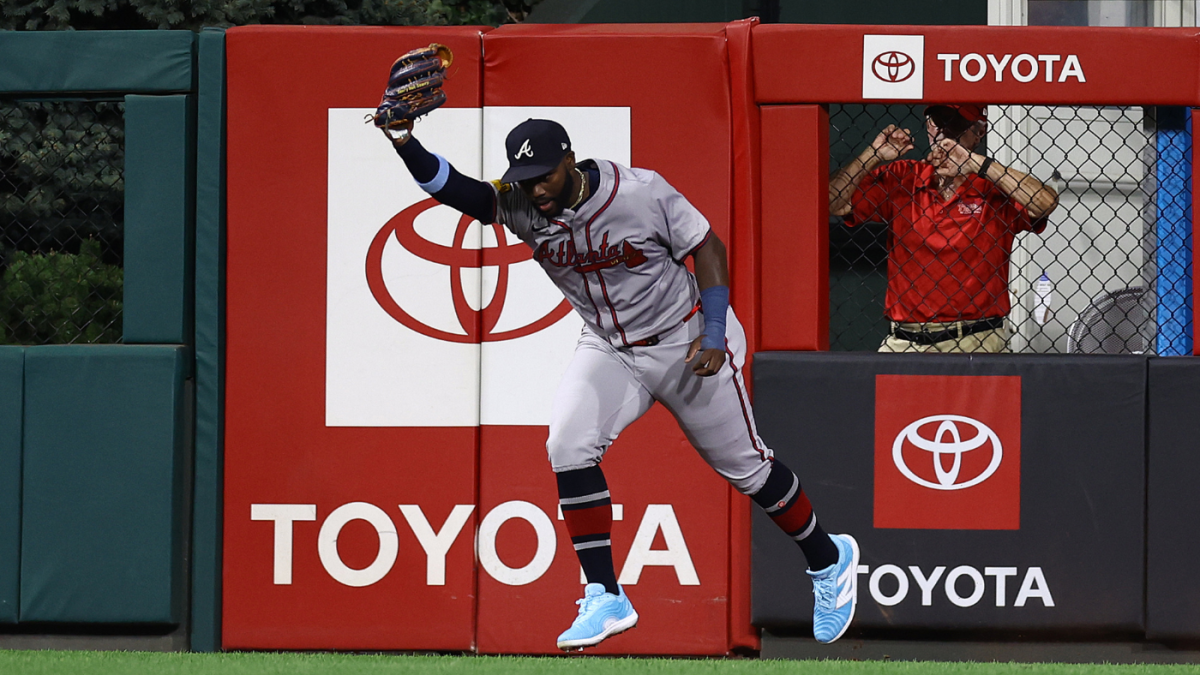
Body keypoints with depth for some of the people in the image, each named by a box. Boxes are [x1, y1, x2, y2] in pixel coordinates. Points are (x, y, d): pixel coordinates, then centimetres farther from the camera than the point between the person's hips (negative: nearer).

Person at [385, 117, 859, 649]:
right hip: (608, 351, 3)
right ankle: (605, 600, -13)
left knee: (743, 463, 7)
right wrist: (404, 143, -48)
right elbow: (450, 187, -30)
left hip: (684, 343, -3)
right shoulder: (520, 207, -17)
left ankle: (828, 559, 32)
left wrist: (713, 334, -19)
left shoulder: (641, 193, -25)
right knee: (569, 447, -20)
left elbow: (706, 247, -12)